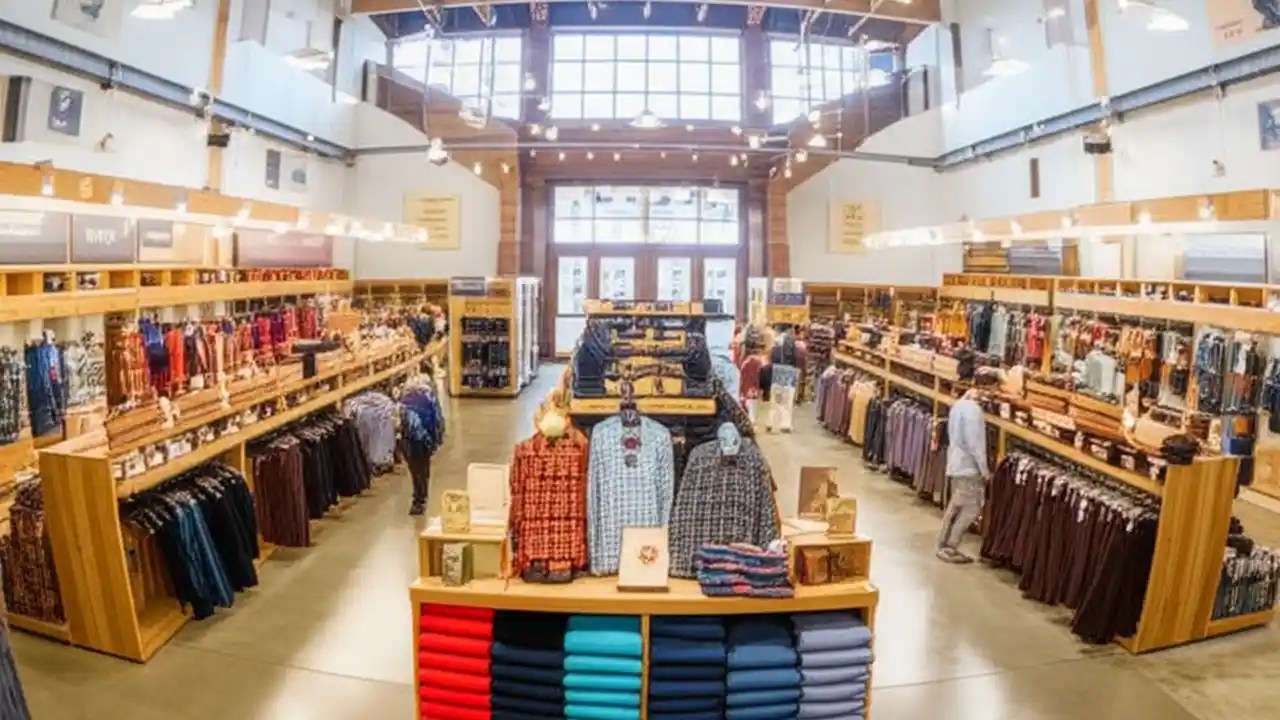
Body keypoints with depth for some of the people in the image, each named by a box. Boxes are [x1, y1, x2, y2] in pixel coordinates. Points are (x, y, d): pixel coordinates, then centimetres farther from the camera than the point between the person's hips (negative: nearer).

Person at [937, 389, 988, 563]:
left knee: (955, 507, 14)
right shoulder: (972, 409, -17)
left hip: (956, 464, 9)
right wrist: (984, 468, -15)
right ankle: (949, 548, 0)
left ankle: (944, 546, 18)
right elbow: (974, 441, -20)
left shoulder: (958, 405, 11)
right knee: (972, 508, -3)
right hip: (968, 466, -9)